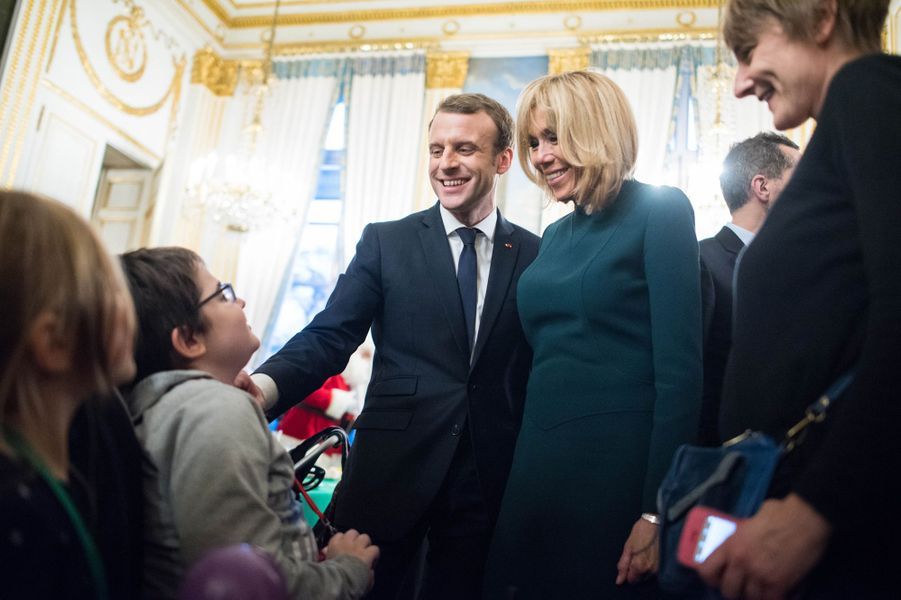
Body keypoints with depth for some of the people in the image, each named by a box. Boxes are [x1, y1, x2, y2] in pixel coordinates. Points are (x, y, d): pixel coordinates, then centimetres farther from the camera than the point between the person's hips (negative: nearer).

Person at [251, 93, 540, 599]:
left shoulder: (535, 254, 3)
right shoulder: (385, 242, 1)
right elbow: (330, 337, -6)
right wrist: (264, 386, -24)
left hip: (491, 476, 1)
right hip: (393, 465, -1)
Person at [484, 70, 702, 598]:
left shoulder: (660, 212, -7)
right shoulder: (556, 237, 13)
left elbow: (680, 370, -14)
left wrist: (658, 512, -17)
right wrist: (520, 469, 12)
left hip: (619, 469, -6)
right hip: (539, 462, 7)